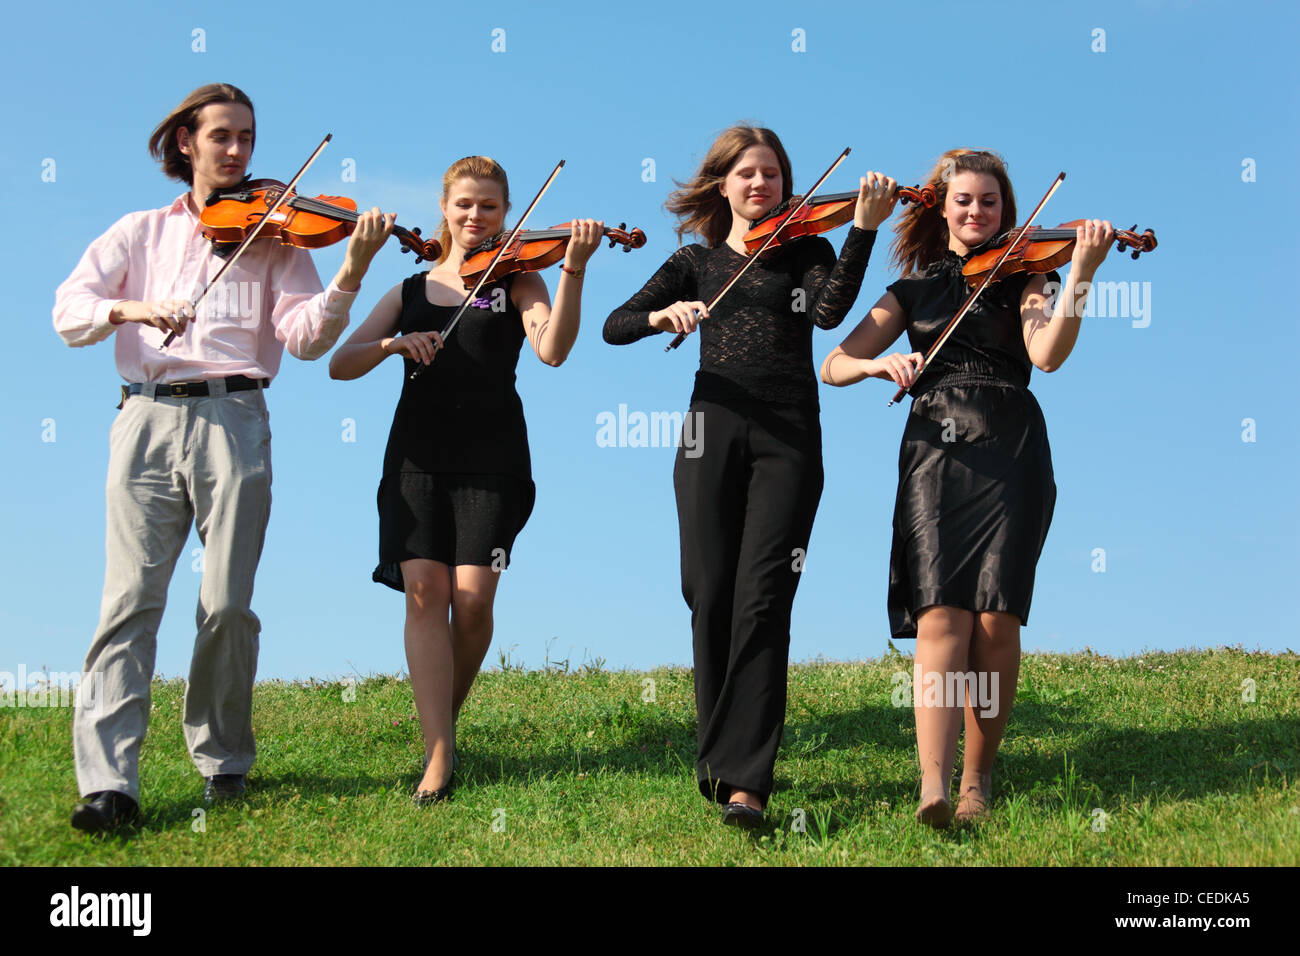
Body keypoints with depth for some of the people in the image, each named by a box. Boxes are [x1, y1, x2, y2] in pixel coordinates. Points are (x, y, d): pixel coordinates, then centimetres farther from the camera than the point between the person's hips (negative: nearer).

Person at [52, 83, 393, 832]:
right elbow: (70, 311, 4)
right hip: (148, 419, 0)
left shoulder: (270, 234, 14)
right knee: (130, 598, -8)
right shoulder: (141, 232, 18)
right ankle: (109, 781, -12)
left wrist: (351, 275, -17)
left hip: (233, 421, 0)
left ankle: (224, 760, 15)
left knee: (227, 605, -4)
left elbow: (306, 337, 0)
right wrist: (131, 307, -17)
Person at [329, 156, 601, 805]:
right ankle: (439, 755, -11)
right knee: (426, 589, -12)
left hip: (491, 459, -2)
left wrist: (572, 268, -25)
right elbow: (340, 364, 8)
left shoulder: (516, 281, 8)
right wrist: (394, 342, -11)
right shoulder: (413, 290, 16)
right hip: (418, 454, 2)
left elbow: (552, 349, -13)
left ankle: (445, 721, 16)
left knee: (473, 597, -10)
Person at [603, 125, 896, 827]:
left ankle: (744, 777, -15)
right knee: (711, 597, 0)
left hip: (787, 437, -2)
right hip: (713, 432, 2)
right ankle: (720, 753, 19)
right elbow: (615, 326, 7)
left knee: (761, 599, -12)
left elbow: (830, 309, -11)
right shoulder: (696, 261, 16)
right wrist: (664, 315, -13)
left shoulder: (806, 250, 11)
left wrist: (864, 227, -20)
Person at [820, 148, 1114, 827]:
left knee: (996, 620, -9)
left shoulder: (1022, 273, 13)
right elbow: (833, 367, 12)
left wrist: (1080, 273, -20)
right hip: (935, 448, 0)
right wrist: (881, 363, -10)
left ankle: (977, 780, 6)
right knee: (943, 616, -15)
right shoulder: (915, 287, 18)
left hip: (1009, 449, 0)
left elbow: (1047, 354, -8)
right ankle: (934, 788, -24)